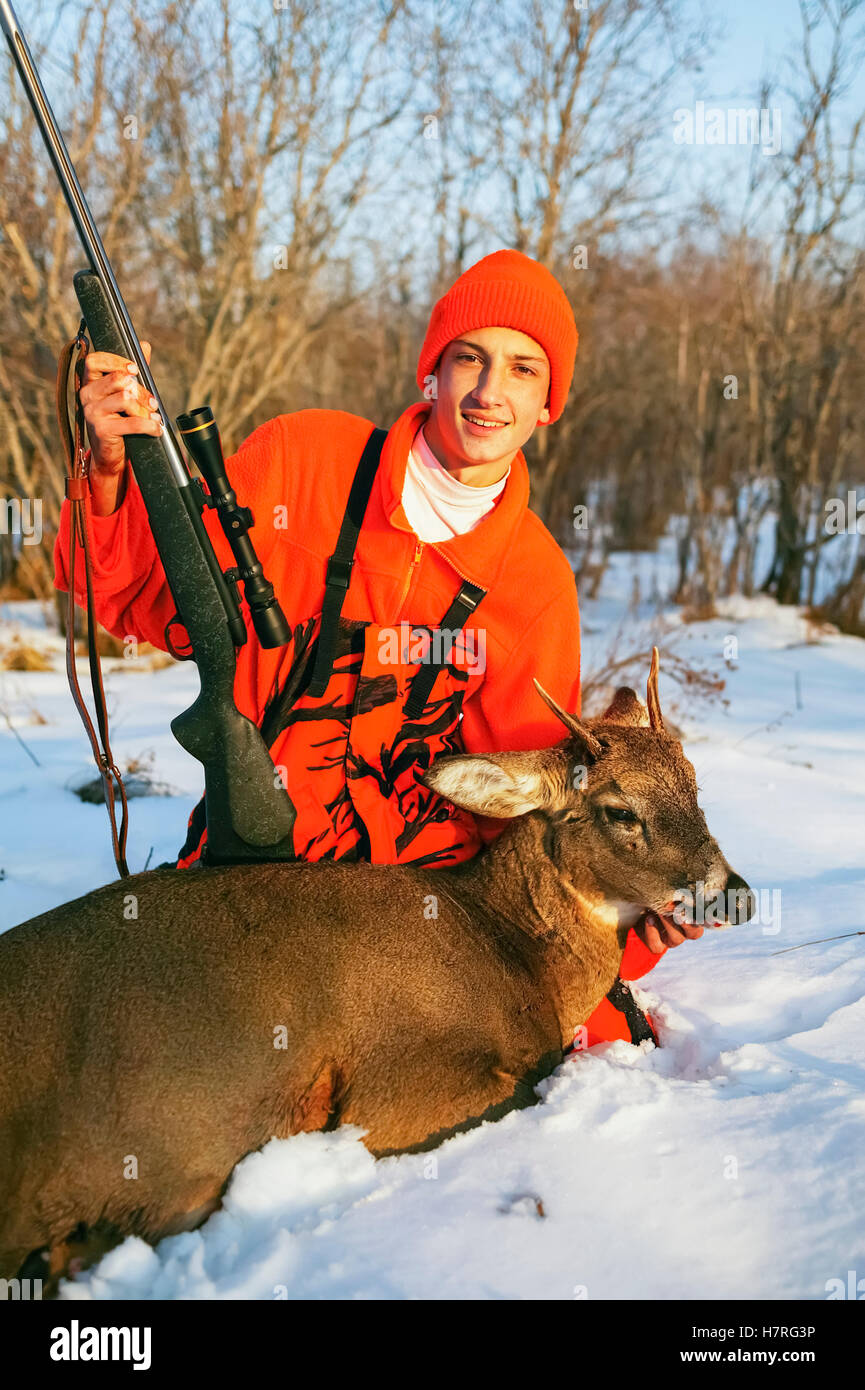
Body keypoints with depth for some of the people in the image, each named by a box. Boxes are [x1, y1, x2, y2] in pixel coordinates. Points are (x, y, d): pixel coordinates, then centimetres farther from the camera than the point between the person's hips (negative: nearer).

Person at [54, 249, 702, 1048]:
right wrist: (115, 468, -16)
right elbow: (145, 596, 2)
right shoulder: (300, 459, -3)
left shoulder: (536, 579, 1)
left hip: (433, 877, 2)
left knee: (611, 1041, -13)